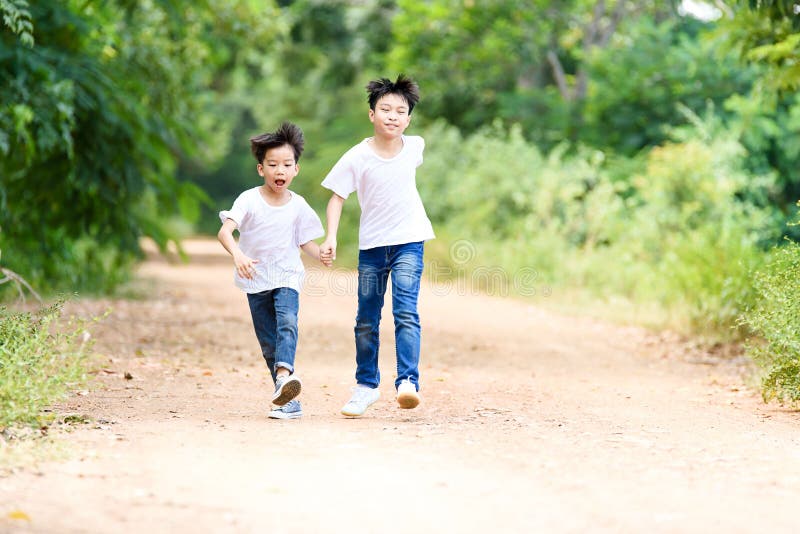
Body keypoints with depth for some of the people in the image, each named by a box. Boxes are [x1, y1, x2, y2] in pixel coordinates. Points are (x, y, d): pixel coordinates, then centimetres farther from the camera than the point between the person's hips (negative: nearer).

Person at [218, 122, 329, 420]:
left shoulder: (298, 205, -2)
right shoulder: (249, 200, -11)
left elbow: (305, 241, 6)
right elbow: (225, 231, -23)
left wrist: (322, 255, -16)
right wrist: (237, 254, -43)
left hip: (287, 276, 0)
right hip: (256, 281, 0)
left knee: (287, 322, -28)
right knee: (268, 344, 4)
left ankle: (284, 375, -45)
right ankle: (288, 401, 11)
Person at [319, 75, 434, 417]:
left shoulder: (414, 146, -3)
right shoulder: (357, 158, -12)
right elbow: (337, 196, -6)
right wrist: (330, 237, -17)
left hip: (409, 242, 0)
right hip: (371, 246, 0)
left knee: (406, 312, -17)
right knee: (366, 321, 9)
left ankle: (408, 382, -22)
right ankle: (366, 385, 24)